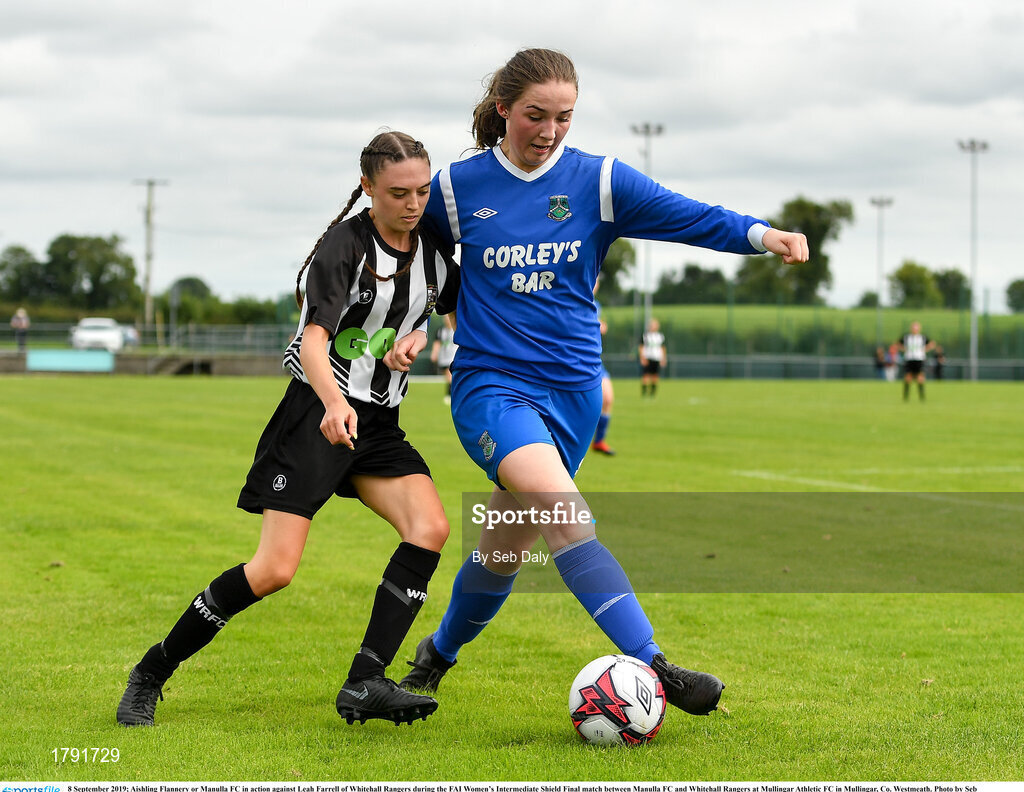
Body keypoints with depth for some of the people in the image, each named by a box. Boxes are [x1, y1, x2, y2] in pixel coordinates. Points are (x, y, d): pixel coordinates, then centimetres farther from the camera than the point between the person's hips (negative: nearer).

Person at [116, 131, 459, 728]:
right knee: (275, 569, -13)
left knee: (431, 527, -18)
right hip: (318, 413, -6)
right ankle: (153, 672, 5)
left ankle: (365, 685, -19)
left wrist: (415, 337, 3)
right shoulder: (345, 244, -14)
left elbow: (458, 305, 26)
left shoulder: (432, 250, 5)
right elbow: (313, 342, -25)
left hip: (379, 422, 6)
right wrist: (334, 405, -45)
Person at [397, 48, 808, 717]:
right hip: (491, 384, -3)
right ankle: (654, 667, -32)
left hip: (572, 390, 3)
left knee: (505, 550, 13)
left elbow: (689, 217, -11)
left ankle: (438, 655, 40)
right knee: (564, 511, -26)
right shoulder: (457, 187, -1)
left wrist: (761, 234, -27)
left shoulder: (598, 180, -1)